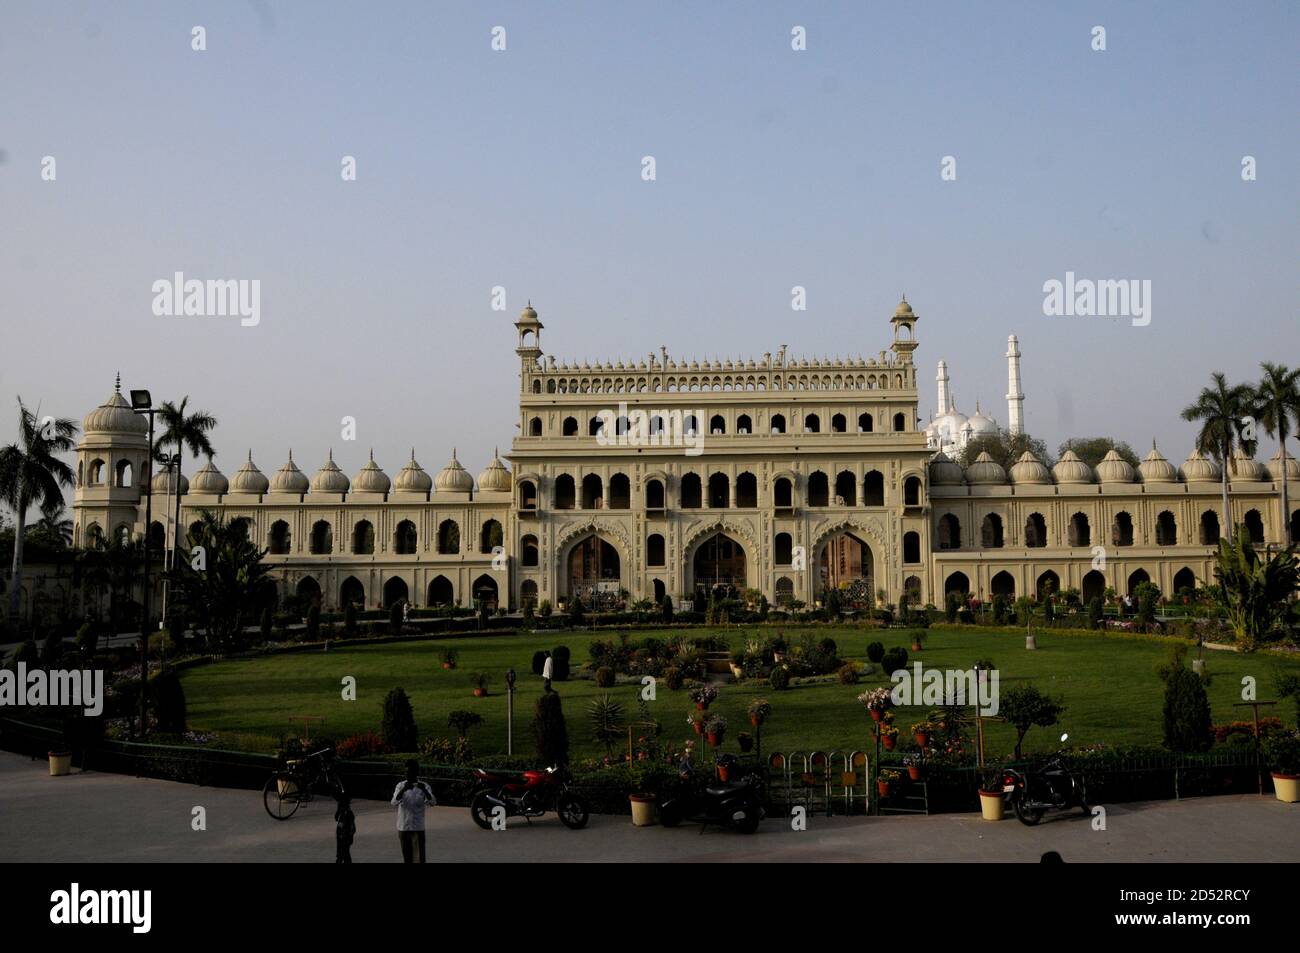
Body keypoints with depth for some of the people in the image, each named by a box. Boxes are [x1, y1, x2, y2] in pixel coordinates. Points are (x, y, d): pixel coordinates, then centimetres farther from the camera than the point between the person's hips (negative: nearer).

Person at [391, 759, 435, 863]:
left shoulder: (424, 786, -4)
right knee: (406, 856, 10)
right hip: (403, 827, 1)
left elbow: (433, 802, -19)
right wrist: (404, 790, -33)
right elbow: (394, 802, -16)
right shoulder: (401, 786, -1)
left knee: (419, 858, -4)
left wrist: (424, 790, -36)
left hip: (418, 827, -1)